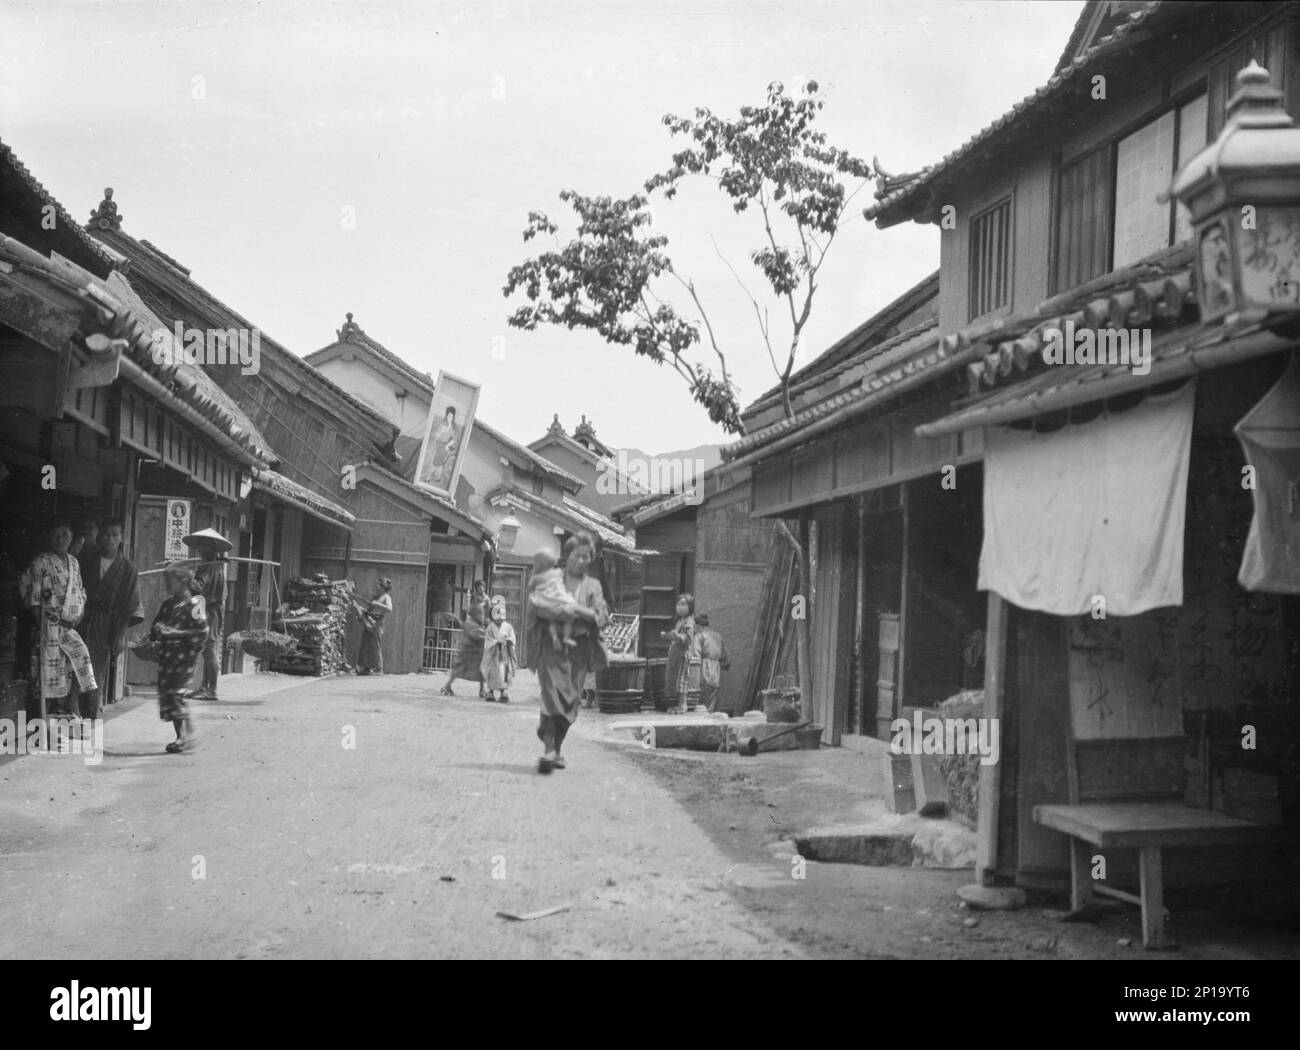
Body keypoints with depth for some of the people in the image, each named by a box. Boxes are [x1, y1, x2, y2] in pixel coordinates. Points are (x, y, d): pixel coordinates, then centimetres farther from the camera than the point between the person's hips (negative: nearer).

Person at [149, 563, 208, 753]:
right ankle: (180, 736, 14)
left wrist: (172, 632, -18)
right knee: (165, 693, 6)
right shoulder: (167, 603, 14)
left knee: (176, 691, -13)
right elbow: (156, 626, 23)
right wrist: (157, 632, -1)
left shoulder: (194, 604, -7)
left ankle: (189, 735, -4)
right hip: (166, 655, 7)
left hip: (184, 654, -7)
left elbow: (201, 633, -14)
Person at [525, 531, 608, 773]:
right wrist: (561, 609, -22)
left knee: (571, 701, 2)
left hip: (579, 647, 3)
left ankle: (557, 749, 17)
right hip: (551, 645, -3)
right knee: (552, 693, -17)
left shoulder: (593, 585, 14)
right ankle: (548, 749, -20)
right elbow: (534, 600, -10)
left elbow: (602, 617, 2)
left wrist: (579, 609, -13)